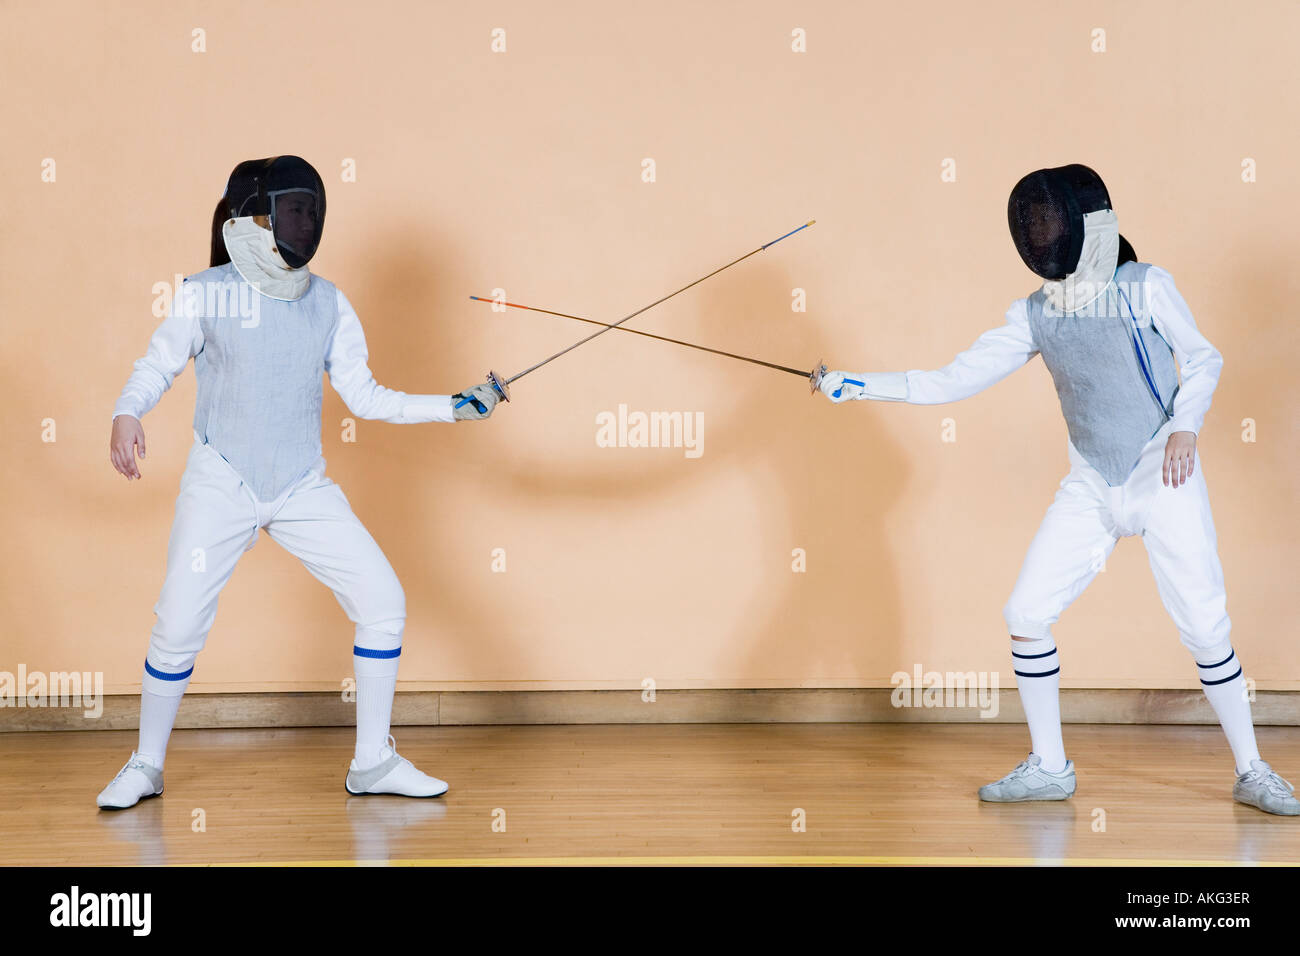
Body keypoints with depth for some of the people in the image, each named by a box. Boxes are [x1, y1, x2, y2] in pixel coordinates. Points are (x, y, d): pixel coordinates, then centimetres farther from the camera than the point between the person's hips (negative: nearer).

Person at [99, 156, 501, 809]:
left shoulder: (327, 303, 4)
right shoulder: (205, 294, -6)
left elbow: (363, 397, 6)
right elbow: (157, 367, -3)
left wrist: (451, 408, -4)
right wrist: (127, 414, -24)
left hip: (303, 490, 3)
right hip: (220, 486, -3)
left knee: (383, 603, -5)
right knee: (178, 629, -6)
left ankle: (372, 761, 8)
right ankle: (146, 766, 18)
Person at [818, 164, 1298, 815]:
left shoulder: (1146, 287, -9)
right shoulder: (1033, 313, 1)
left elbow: (1202, 359, 0)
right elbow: (952, 382, -1)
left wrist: (1185, 427, -19)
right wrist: (857, 386, -9)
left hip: (1165, 481, -4)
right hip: (1091, 488, 4)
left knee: (1204, 630, -7)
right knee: (1026, 614, -4)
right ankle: (1048, 767, 12)